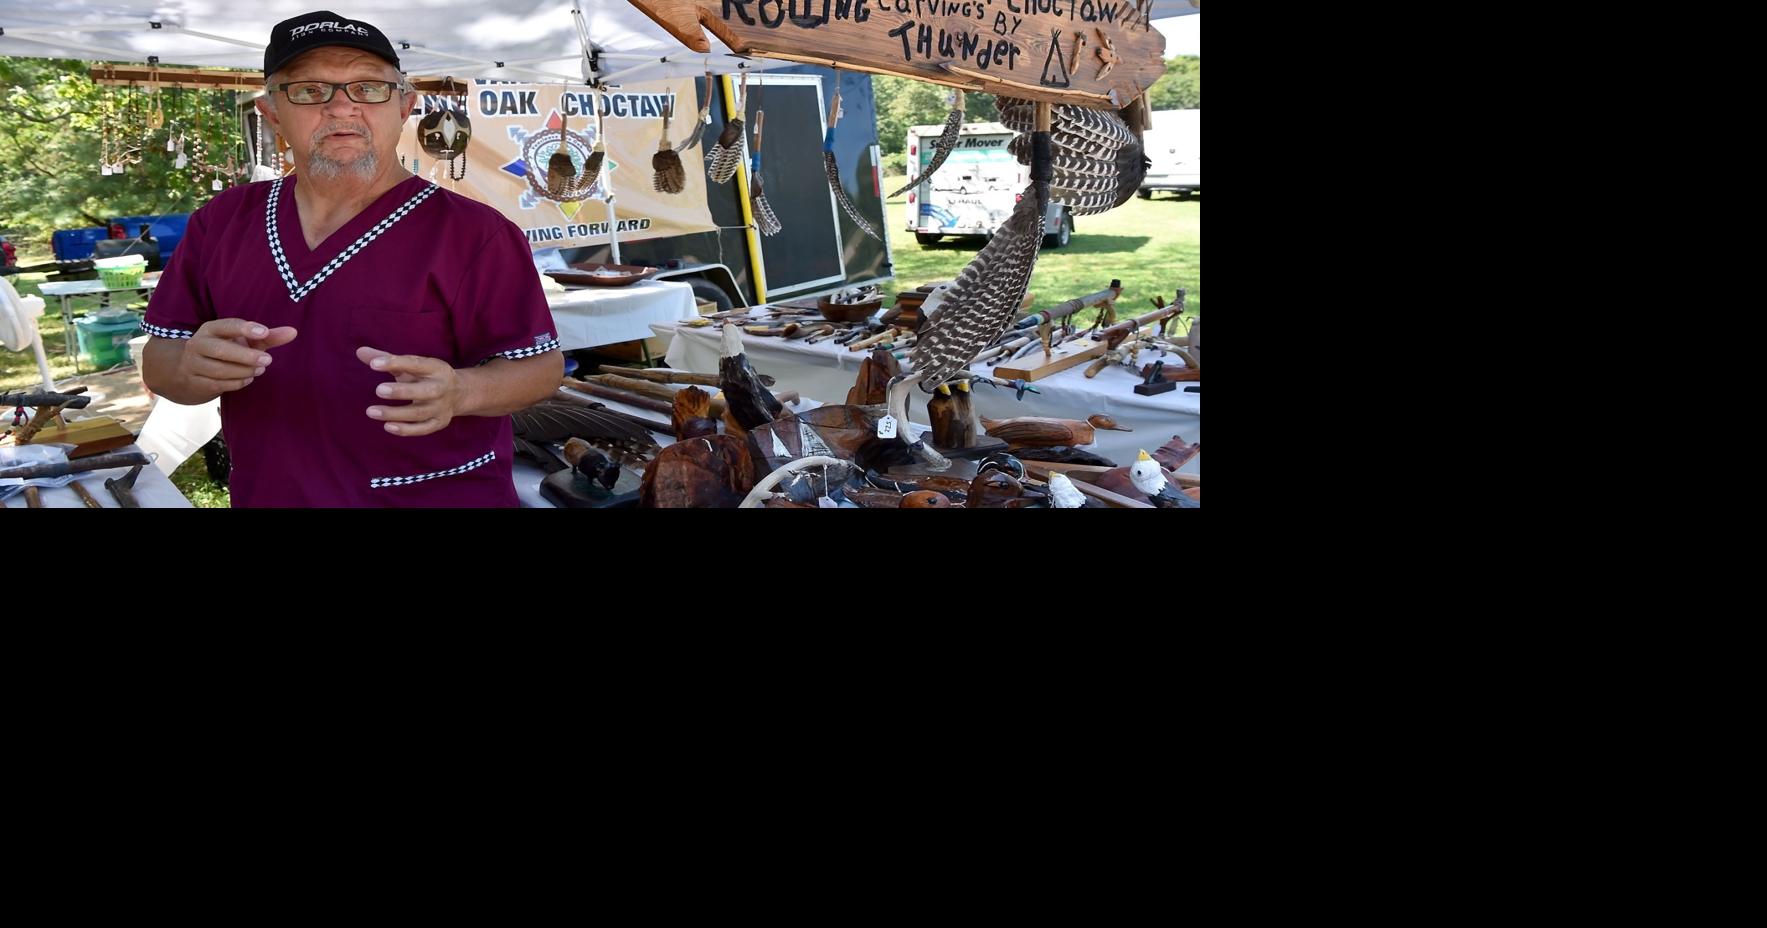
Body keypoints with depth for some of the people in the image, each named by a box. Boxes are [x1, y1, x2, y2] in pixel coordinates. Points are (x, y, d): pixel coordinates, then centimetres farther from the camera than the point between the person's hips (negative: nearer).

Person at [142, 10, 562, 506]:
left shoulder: (472, 233, -13)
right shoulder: (222, 223, 2)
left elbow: (541, 365, -14)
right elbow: (159, 366, 3)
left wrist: (459, 390, -34)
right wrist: (196, 366, -21)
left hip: (439, 496, -4)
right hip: (266, 493, 5)